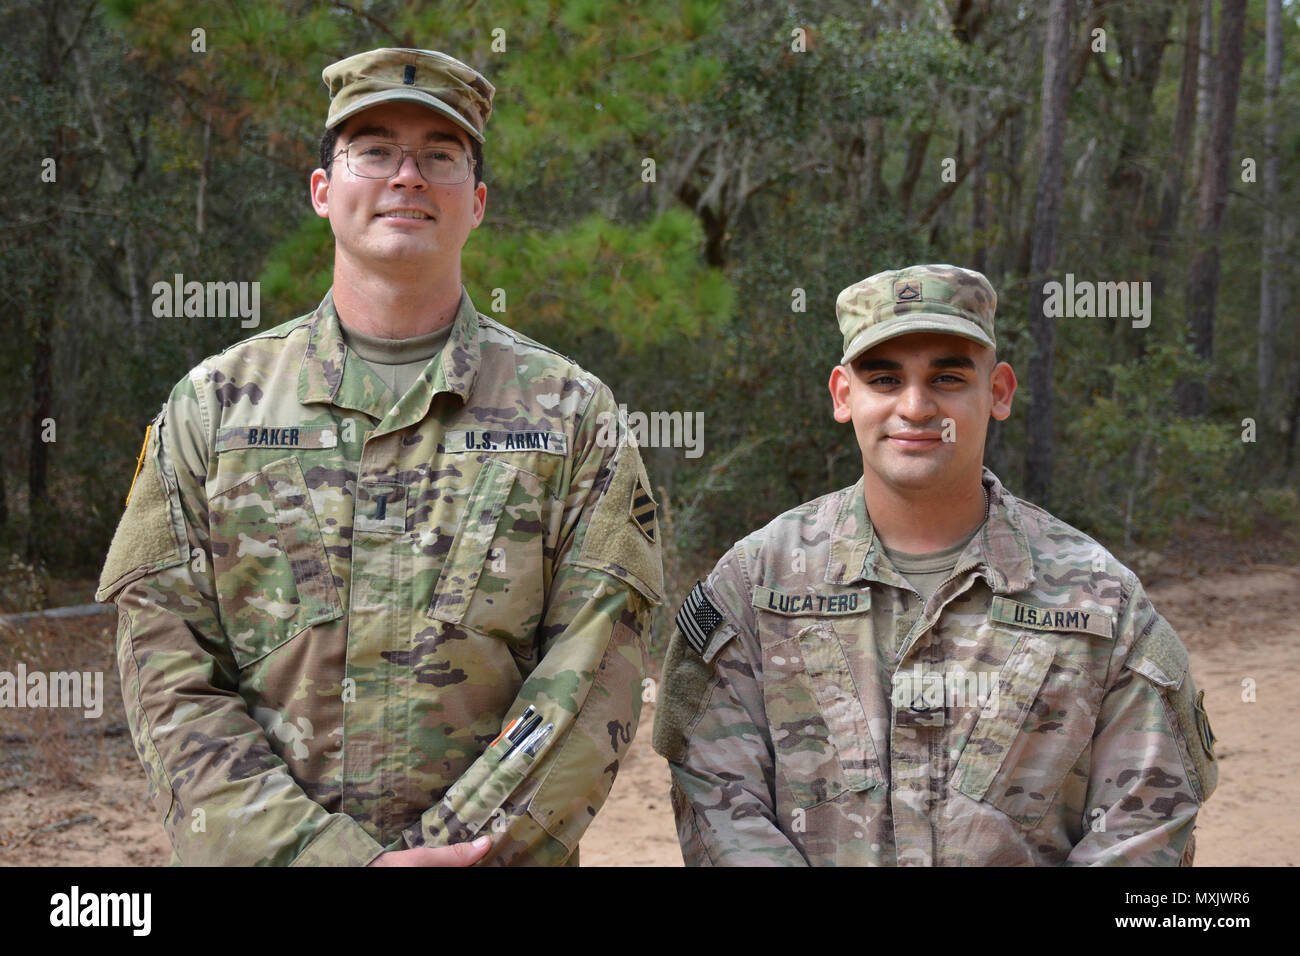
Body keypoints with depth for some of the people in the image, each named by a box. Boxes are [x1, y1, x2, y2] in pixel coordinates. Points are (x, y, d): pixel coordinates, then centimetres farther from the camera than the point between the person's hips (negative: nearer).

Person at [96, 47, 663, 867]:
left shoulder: (569, 413, 0)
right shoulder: (213, 405, 1)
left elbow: (593, 677, -8)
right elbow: (169, 678, -5)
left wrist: (445, 849, -19)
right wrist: (331, 854, -17)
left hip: (503, 851, 0)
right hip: (253, 851, 1)